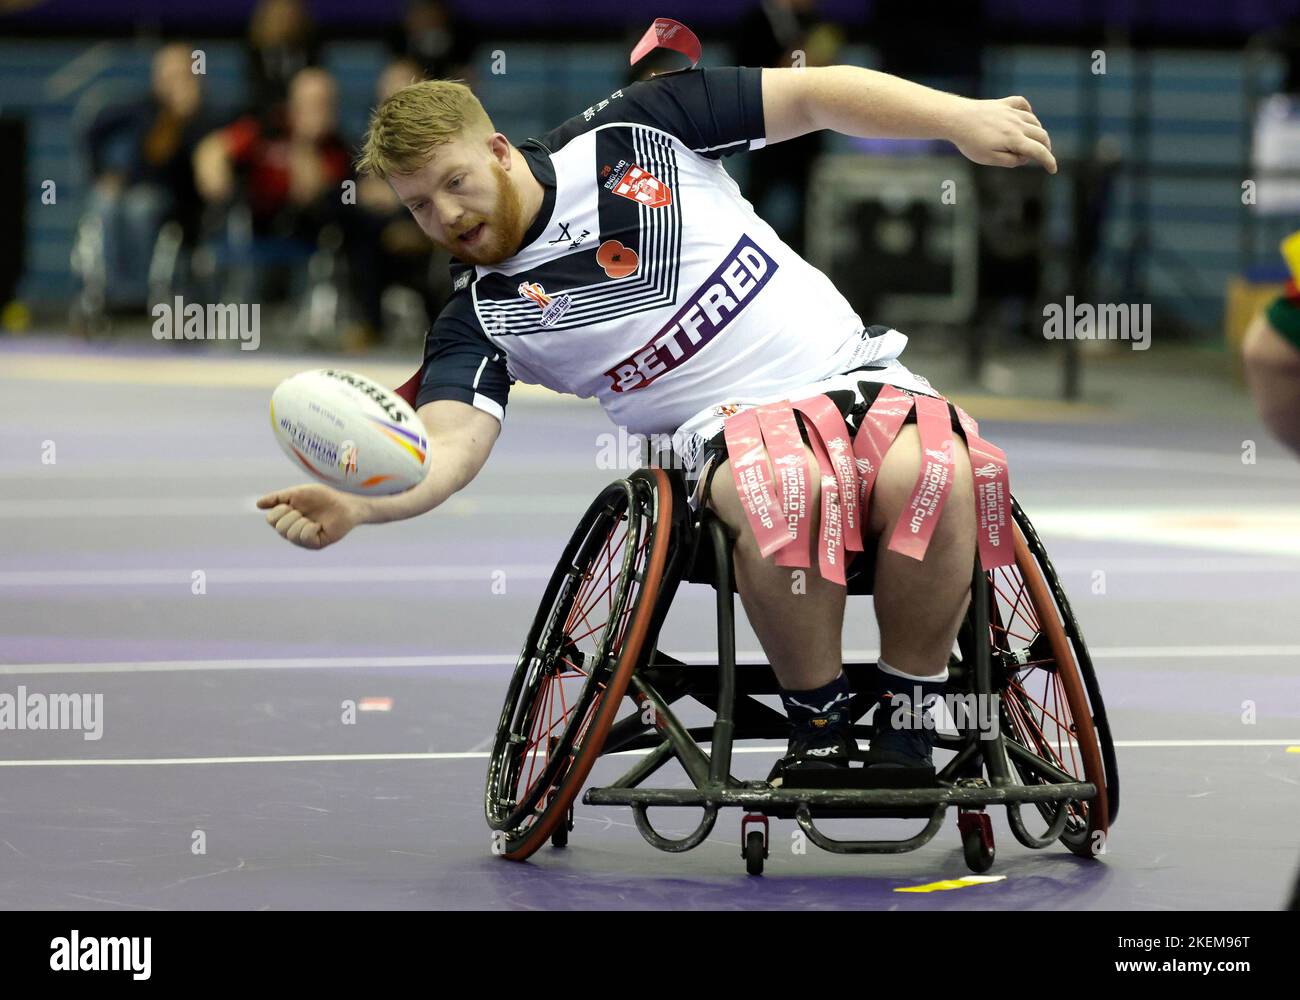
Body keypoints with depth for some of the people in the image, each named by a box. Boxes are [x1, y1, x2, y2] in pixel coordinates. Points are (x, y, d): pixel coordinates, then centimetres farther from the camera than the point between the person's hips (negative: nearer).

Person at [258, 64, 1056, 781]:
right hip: (728, 427, -1)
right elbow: (449, 443, -15)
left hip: (850, 368, 1)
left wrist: (961, 119, -3)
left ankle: (906, 722, -12)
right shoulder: (480, 318, 1)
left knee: (928, 476, -33)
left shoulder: (634, 134, 2)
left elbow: (815, 96, 6)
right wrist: (360, 503, -36)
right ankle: (819, 730, -16)